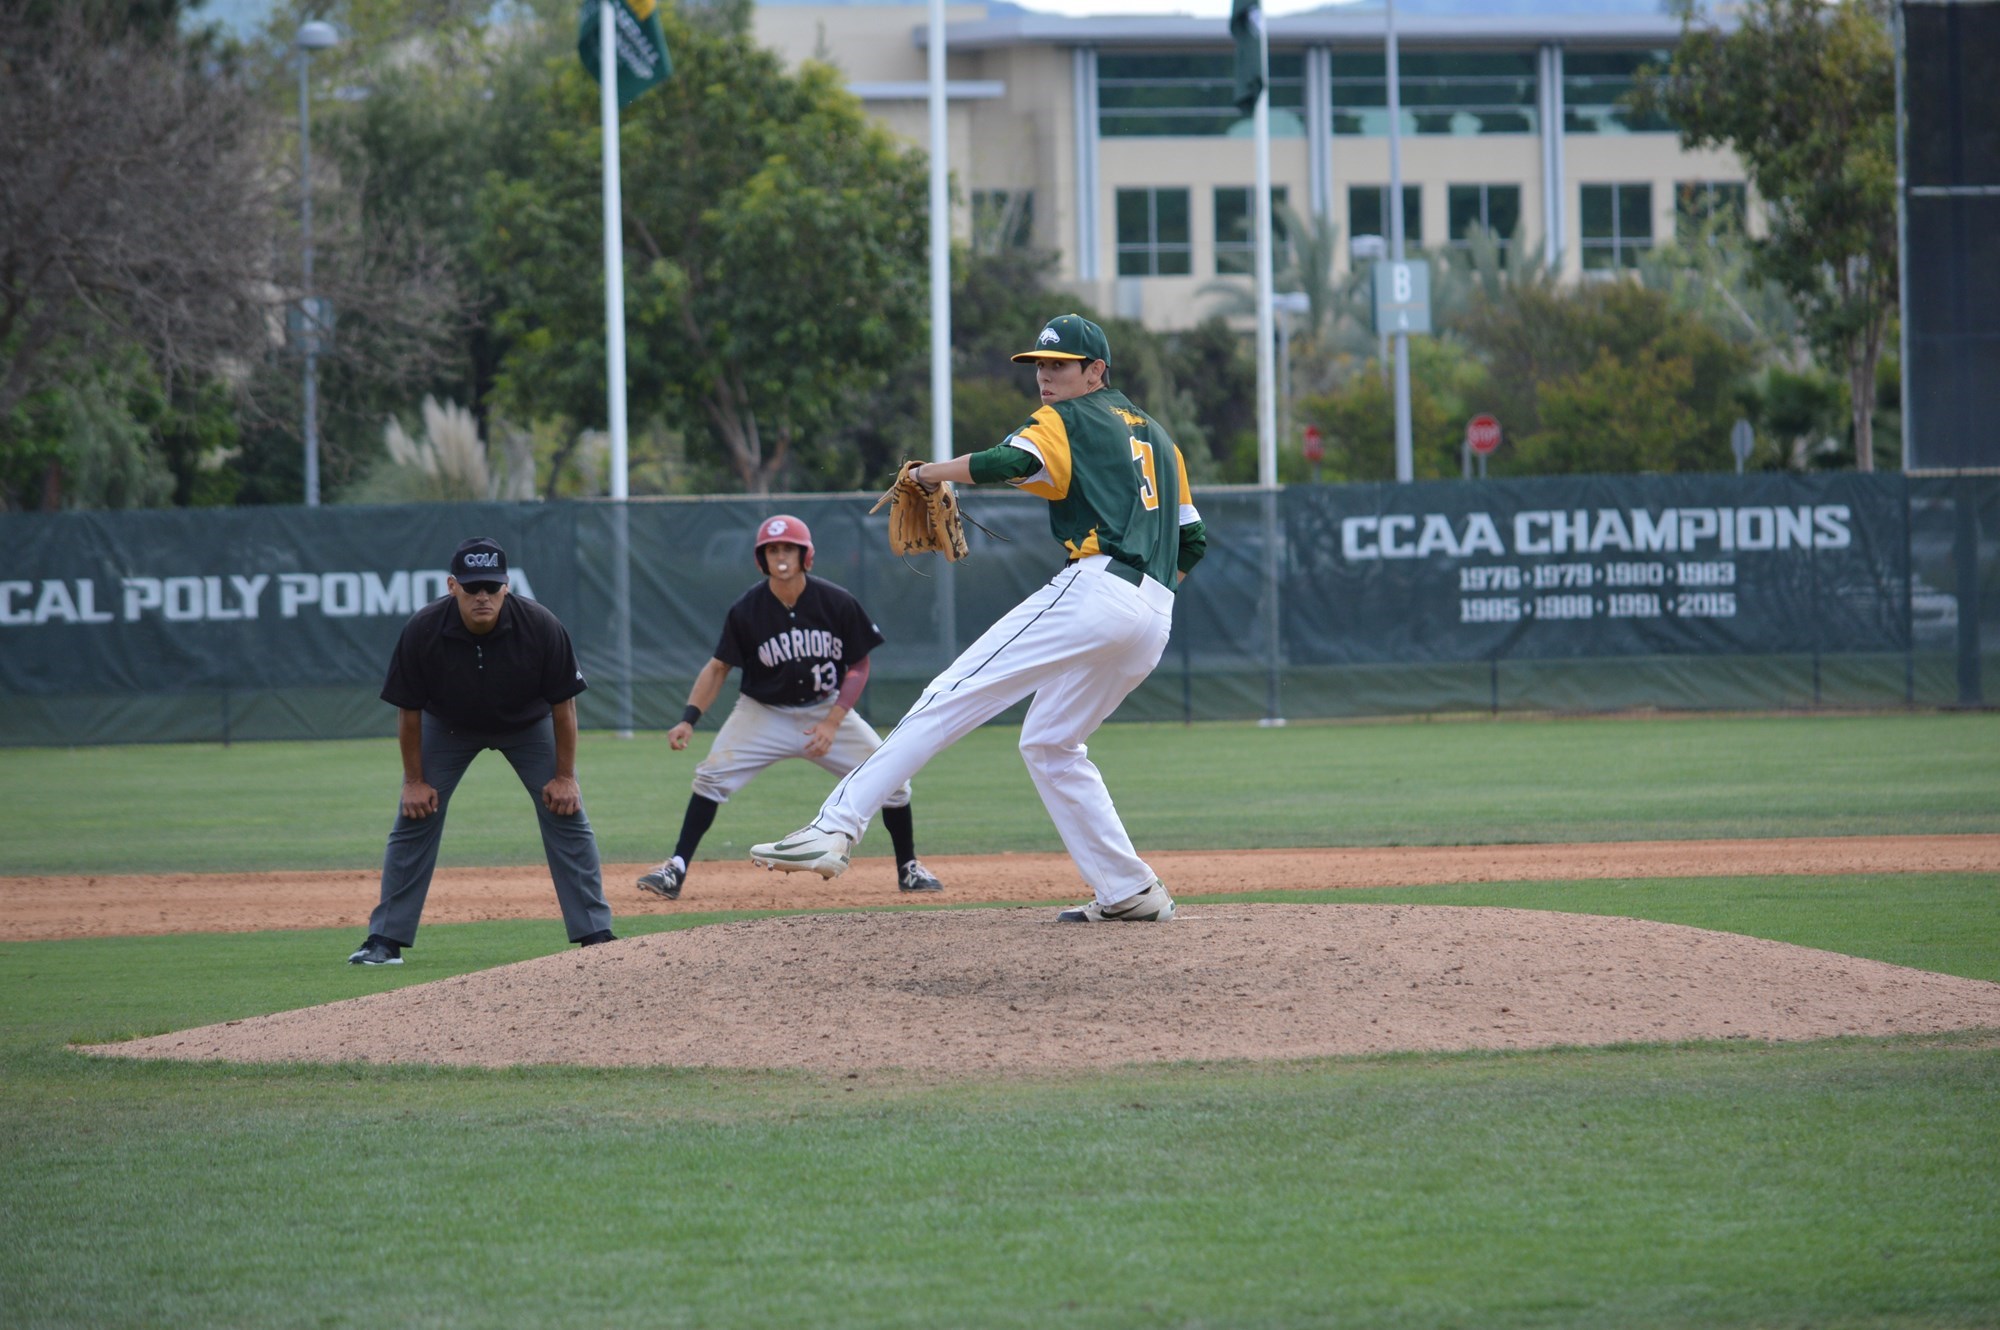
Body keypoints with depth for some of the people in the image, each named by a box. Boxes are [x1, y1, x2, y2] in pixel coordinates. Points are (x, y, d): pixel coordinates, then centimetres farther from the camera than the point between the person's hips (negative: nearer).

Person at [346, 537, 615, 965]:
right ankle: (385, 941, 1)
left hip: (528, 725, 0)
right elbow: (408, 709, -17)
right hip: (447, 726, 0)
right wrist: (414, 780, -13)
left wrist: (564, 776, -15)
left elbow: (563, 704, -19)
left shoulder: (541, 627, -32)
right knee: (414, 817, -6)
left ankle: (596, 934, -1)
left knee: (566, 814, -8)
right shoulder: (422, 632, -31)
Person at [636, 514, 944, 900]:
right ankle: (676, 871, -14)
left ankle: (908, 868, 13)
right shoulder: (746, 610, -14)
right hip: (764, 712, -1)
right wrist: (689, 719, -20)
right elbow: (719, 666, -7)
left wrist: (832, 723, -17)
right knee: (713, 775, -19)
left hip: (827, 711, 1)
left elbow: (859, 666, -7)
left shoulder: (838, 603, -15)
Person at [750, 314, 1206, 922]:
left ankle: (835, 826, -25)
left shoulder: (1068, 420, 5)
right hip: (1156, 620, 8)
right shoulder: (1158, 437, 28)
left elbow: (1005, 462, -14)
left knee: (951, 699, -14)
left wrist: (928, 473, 0)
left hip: (1093, 590, -8)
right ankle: (1130, 892, 13)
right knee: (1050, 745, 22)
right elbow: (1193, 542, 27)